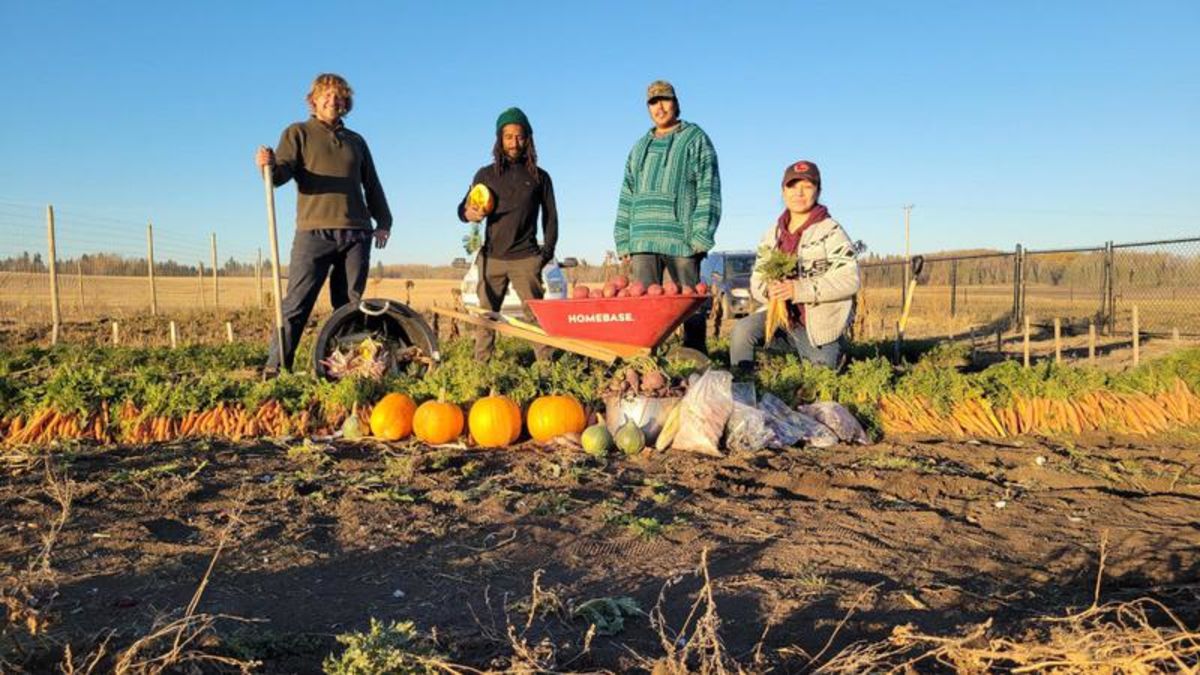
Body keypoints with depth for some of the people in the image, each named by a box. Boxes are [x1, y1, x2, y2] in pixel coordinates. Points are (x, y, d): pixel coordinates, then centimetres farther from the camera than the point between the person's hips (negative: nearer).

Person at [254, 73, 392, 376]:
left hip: (357, 233, 4)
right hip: (315, 232, -4)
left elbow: (372, 185, 23)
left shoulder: (356, 141, 23)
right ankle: (276, 367, -8)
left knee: (350, 304, 3)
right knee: (296, 303, -9)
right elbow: (283, 172, -3)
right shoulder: (298, 133, 11)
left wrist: (383, 221, 12)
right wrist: (270, 166, -26)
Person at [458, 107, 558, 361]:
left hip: (526, 259, -1)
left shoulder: (539, 177, 11)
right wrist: (468, 213, -8)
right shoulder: (485, 175, 12)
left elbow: (550, 218, 13)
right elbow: (463, 208, 16)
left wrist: (546, 252, 4)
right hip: (492, 258, 2)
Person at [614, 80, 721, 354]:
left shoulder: (696, 139, 8)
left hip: (681, 239, -4)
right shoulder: (640, 147, 23)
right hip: (643, 241, 4)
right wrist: (624, 243, 11)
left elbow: (708, 190, -1)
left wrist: (701, 237, -11)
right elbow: (627, 197, 21)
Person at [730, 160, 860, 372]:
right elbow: (756, 281, 10)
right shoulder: (772, 234, 9)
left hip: (818, 326, -3)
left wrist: (799, 290, -28)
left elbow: (850, 279, -20)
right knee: (741, 330, -23)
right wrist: (767, 290, -16)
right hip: (781, 314, 4)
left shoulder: (830, 231, -10)